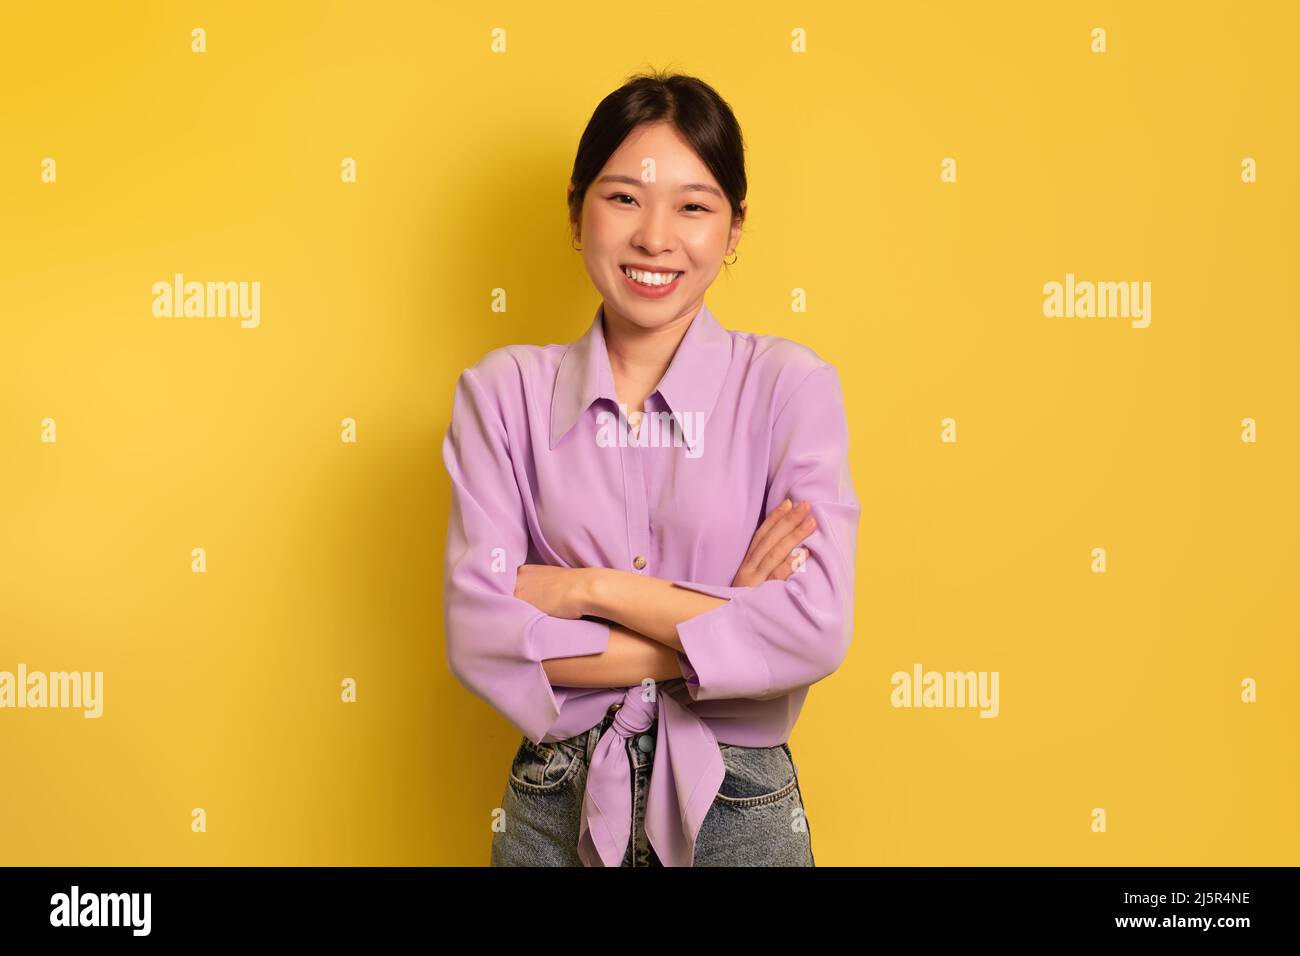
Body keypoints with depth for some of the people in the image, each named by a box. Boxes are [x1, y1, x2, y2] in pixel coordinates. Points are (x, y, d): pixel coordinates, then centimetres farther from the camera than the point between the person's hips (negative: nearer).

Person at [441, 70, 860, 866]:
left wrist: (589, 590, -16)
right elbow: (479, 637, -13)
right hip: (557, 808, 1)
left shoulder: (791, 386, -8)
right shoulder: (504, 392, -5)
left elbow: (816, 633, -17)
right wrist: (728, 626, -15)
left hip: (736, 808, 0)